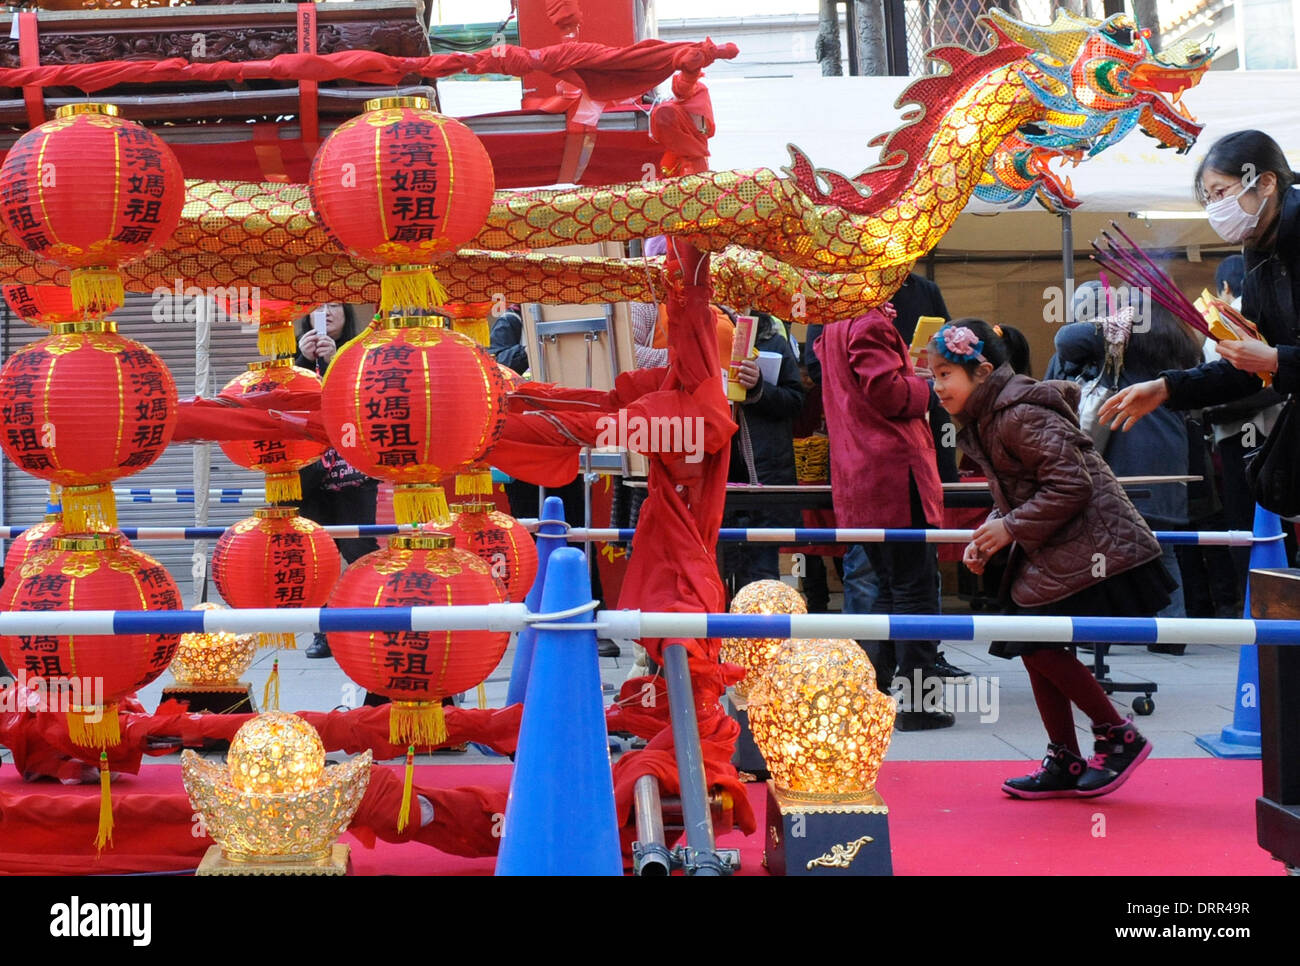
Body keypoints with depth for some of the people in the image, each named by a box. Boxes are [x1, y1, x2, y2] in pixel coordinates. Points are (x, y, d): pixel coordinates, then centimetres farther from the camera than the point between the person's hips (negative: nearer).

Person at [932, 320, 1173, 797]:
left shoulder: (1020, 414, -19)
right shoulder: (985, 420, 13)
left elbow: (1070, 485, -24)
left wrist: (1010, 528, -18)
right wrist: (987, 535, 4)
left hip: (1089, 549, -10)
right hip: (1050, 554, 10)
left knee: (1042, 646, -11)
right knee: (1035, 649, 7)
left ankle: (1119, 736, 6)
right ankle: (1064, 763, 17)